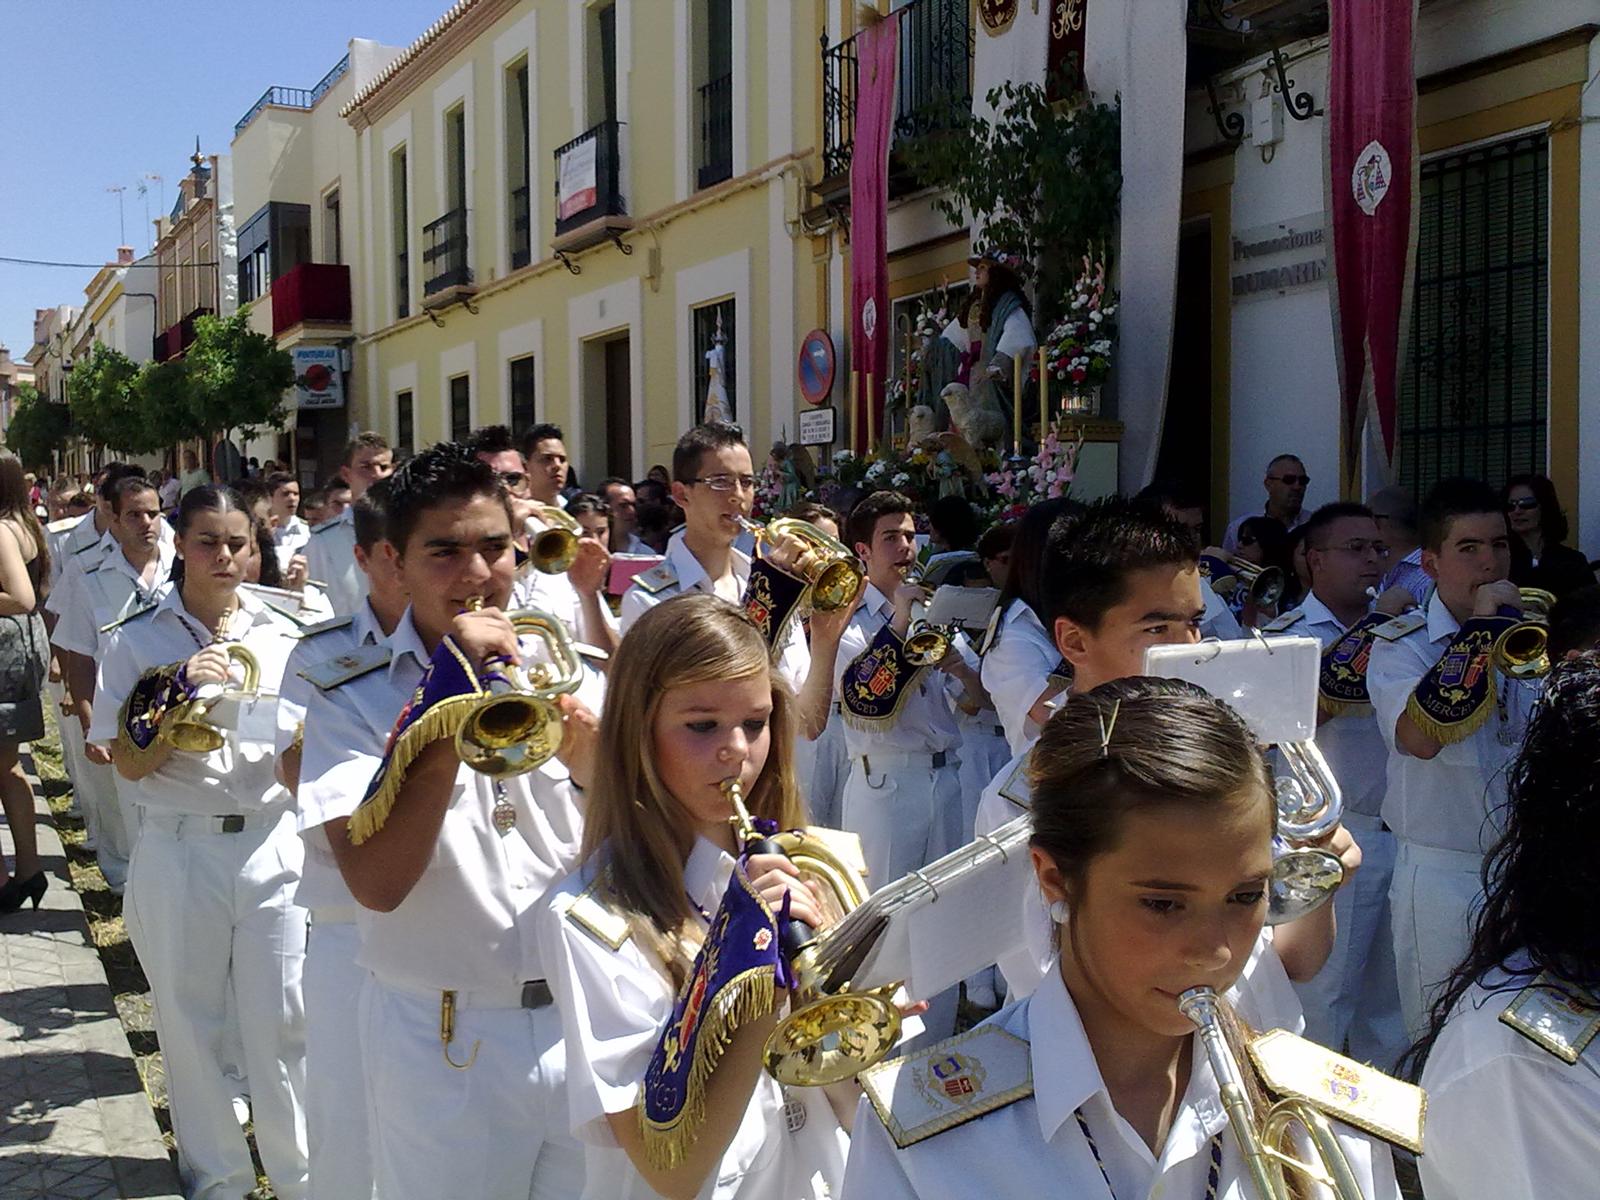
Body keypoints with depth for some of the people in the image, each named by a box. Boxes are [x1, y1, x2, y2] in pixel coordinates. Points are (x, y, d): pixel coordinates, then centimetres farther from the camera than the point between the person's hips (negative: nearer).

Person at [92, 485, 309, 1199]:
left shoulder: (281, 636, 4)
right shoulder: (138, 642, 0)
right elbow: (130, 765, -4)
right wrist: (181, 694, -18)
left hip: (271, 841, 1)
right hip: (178, 847, 0)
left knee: (281, 1020, 4)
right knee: (191, 1021, 11)